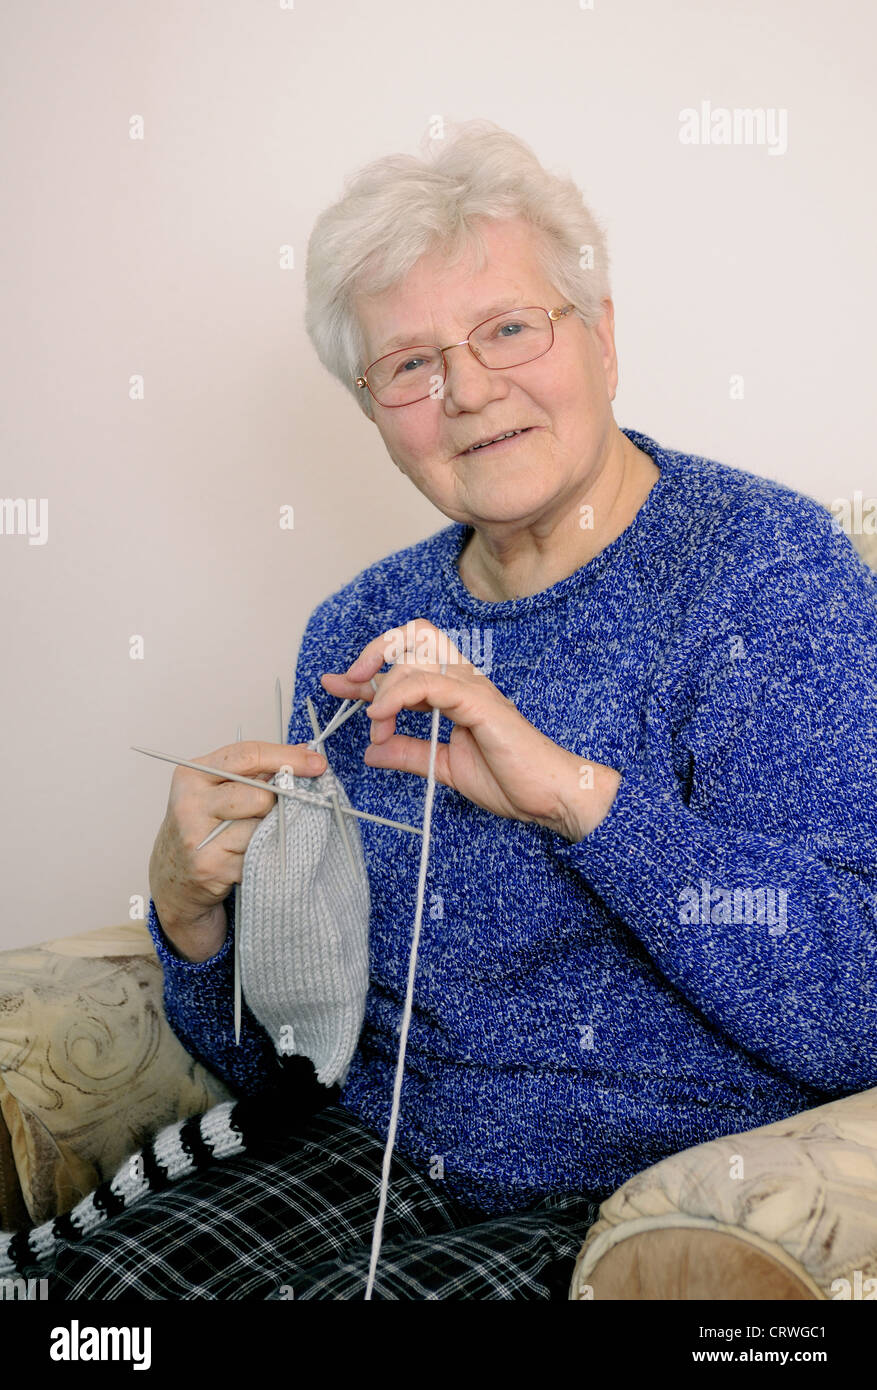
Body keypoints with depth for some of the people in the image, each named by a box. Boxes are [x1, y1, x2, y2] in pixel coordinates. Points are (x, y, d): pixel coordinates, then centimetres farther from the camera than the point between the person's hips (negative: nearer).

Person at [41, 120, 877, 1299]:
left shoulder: (763, 560, -10)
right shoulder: (360, 632, 3)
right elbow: (270, 1058, 7)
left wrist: (578, 789, -26)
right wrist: (193, 909, -13)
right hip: (386, 1159, 4)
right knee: (96, 1282, -17)